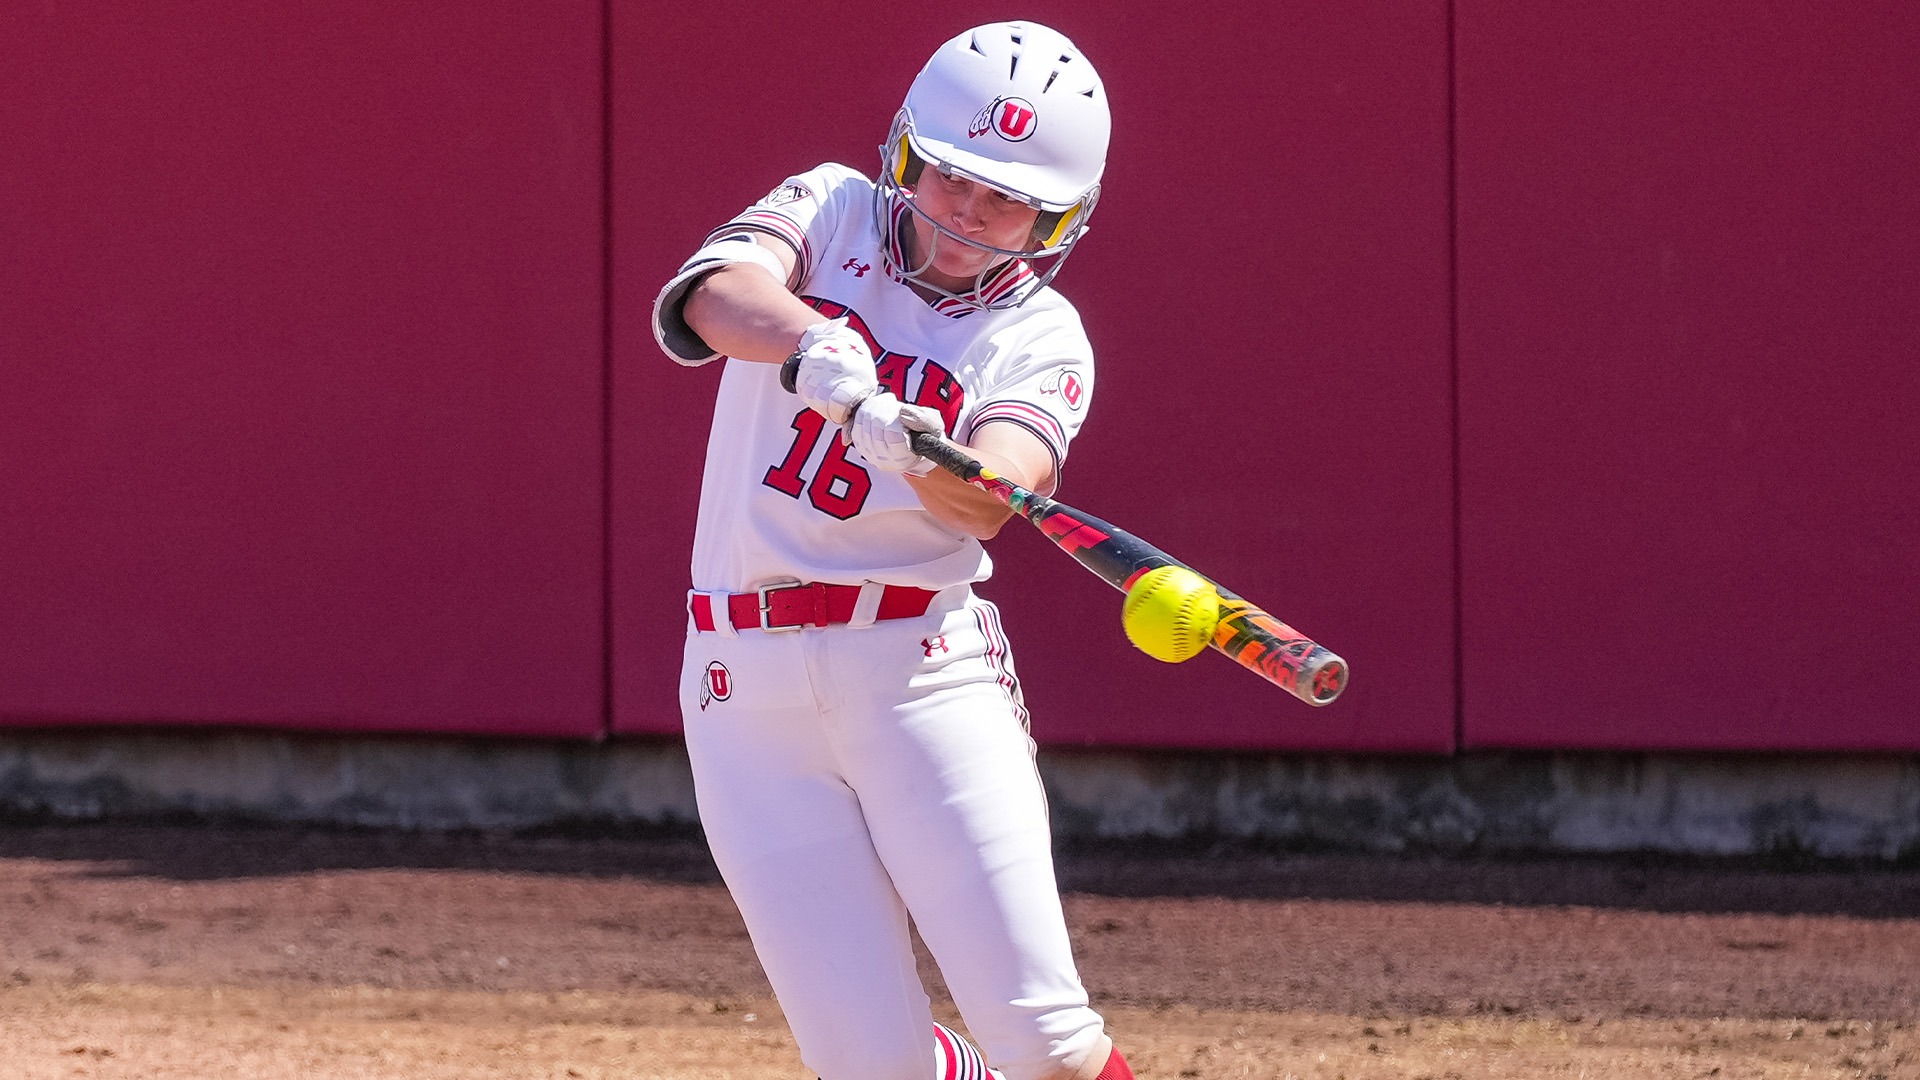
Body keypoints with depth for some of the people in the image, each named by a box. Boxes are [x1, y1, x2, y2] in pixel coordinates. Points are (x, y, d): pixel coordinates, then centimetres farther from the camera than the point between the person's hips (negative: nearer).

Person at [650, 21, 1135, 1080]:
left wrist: (921, 455, -40)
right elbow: (719, 290, -17)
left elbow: (988, 503, -18)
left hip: (920, 667, 0)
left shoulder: (1041, 338, 3)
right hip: (747, 685, 1)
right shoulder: (833, 212, 7)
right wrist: (817, 349, -38)